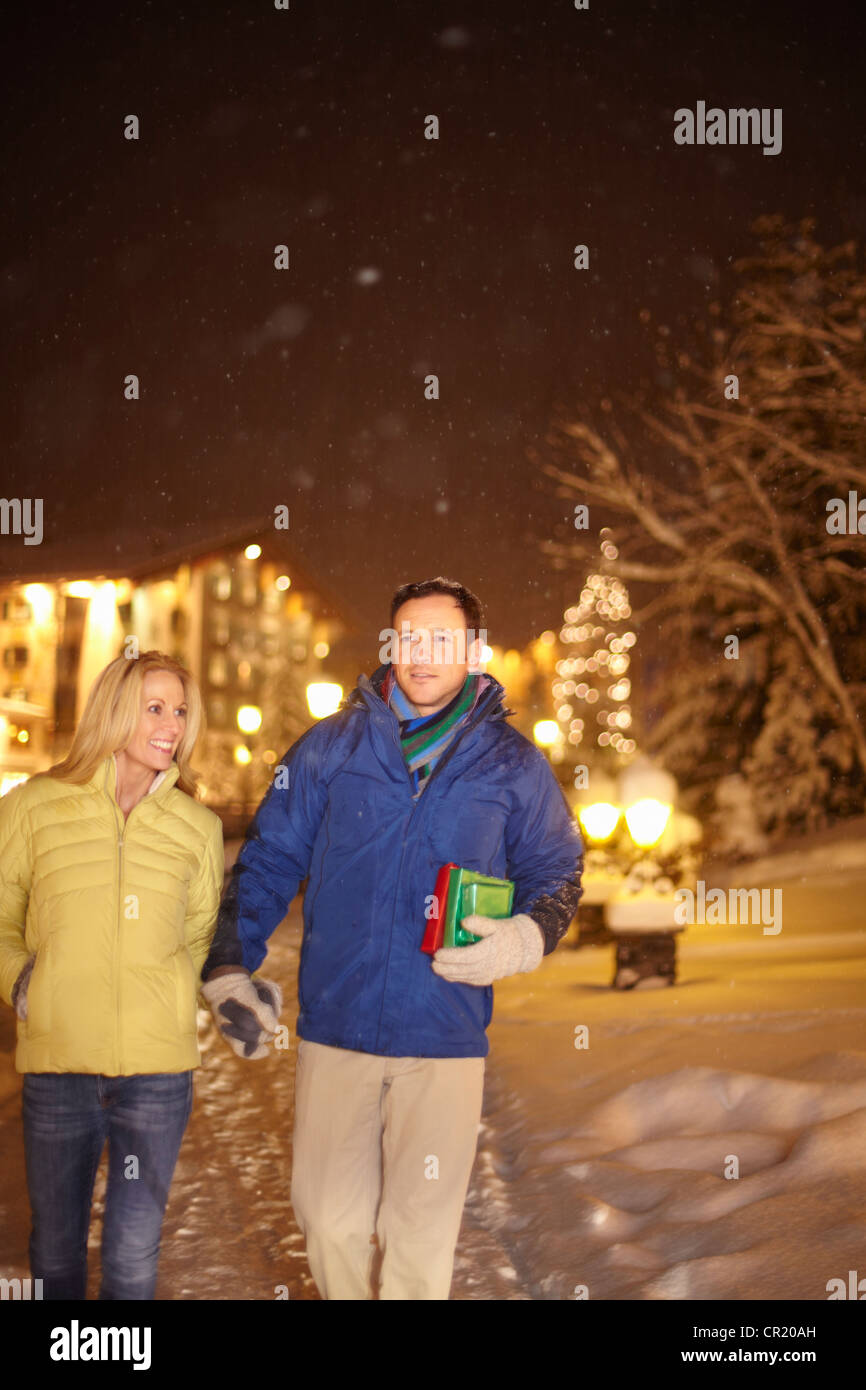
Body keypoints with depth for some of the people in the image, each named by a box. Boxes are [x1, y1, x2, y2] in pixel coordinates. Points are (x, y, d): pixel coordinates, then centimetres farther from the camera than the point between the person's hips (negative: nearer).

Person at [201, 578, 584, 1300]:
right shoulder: (330, 747, 5)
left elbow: (557, 869, 10)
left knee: (422, 1232, 3)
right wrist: (228, 967, -1)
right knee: (328, 1215, 7)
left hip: (445, 1035, -1)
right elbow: (268, 860, 9)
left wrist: (526, 936, -11)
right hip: (334, 1023, 1)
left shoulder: (512, 764, 5)